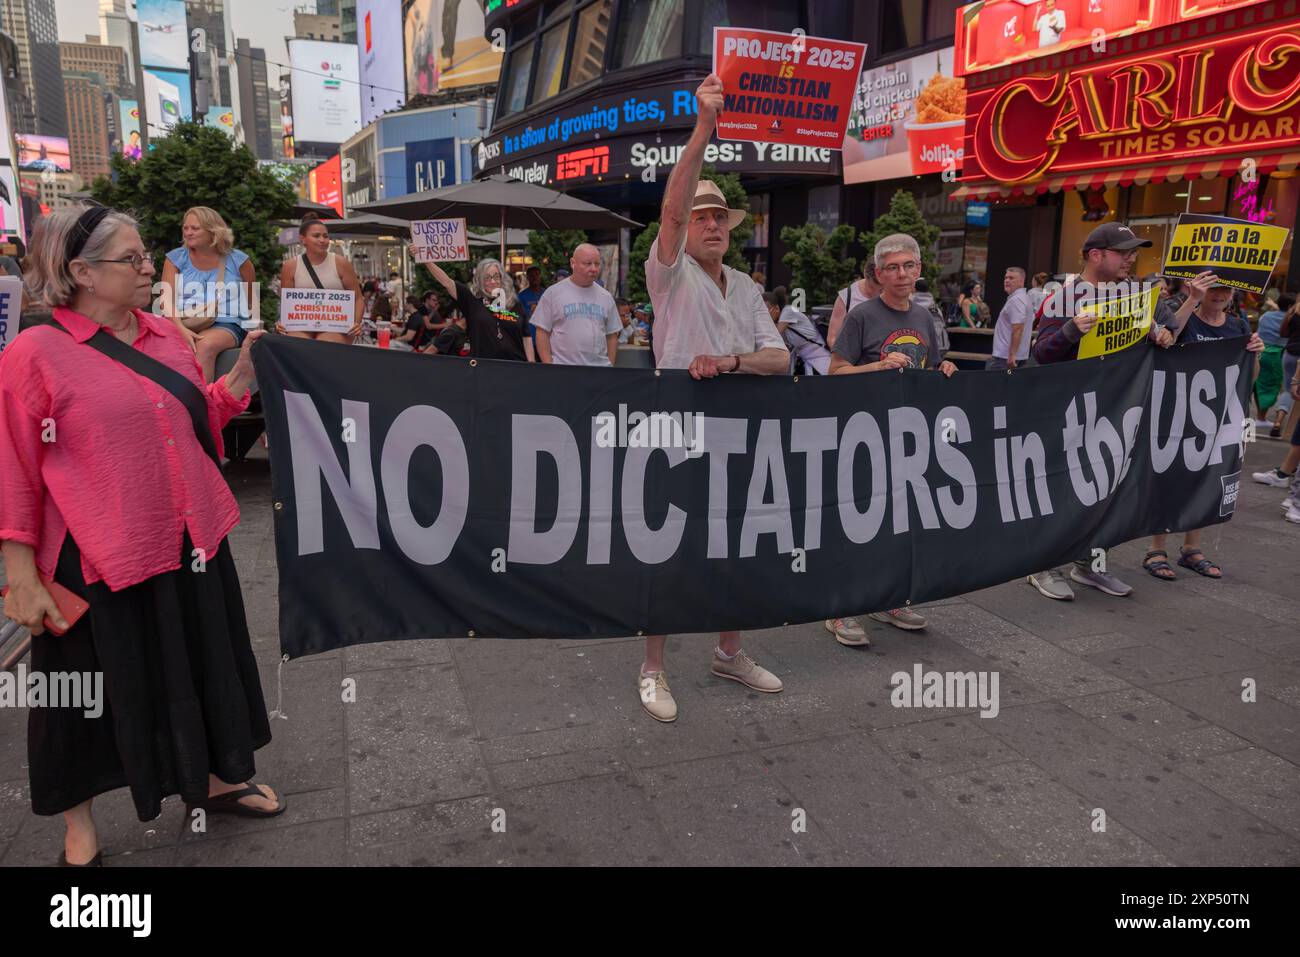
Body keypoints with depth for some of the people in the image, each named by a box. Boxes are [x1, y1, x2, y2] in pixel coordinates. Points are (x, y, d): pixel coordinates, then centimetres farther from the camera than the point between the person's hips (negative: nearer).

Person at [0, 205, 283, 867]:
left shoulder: (165, 334, 6)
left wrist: (241, 375, 0)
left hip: (190, 542, 6)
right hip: (99, 561, -6)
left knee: (200, 667, 19)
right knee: (97, 688, 11)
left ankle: (215, 779, 41)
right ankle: (78, 825, 34)